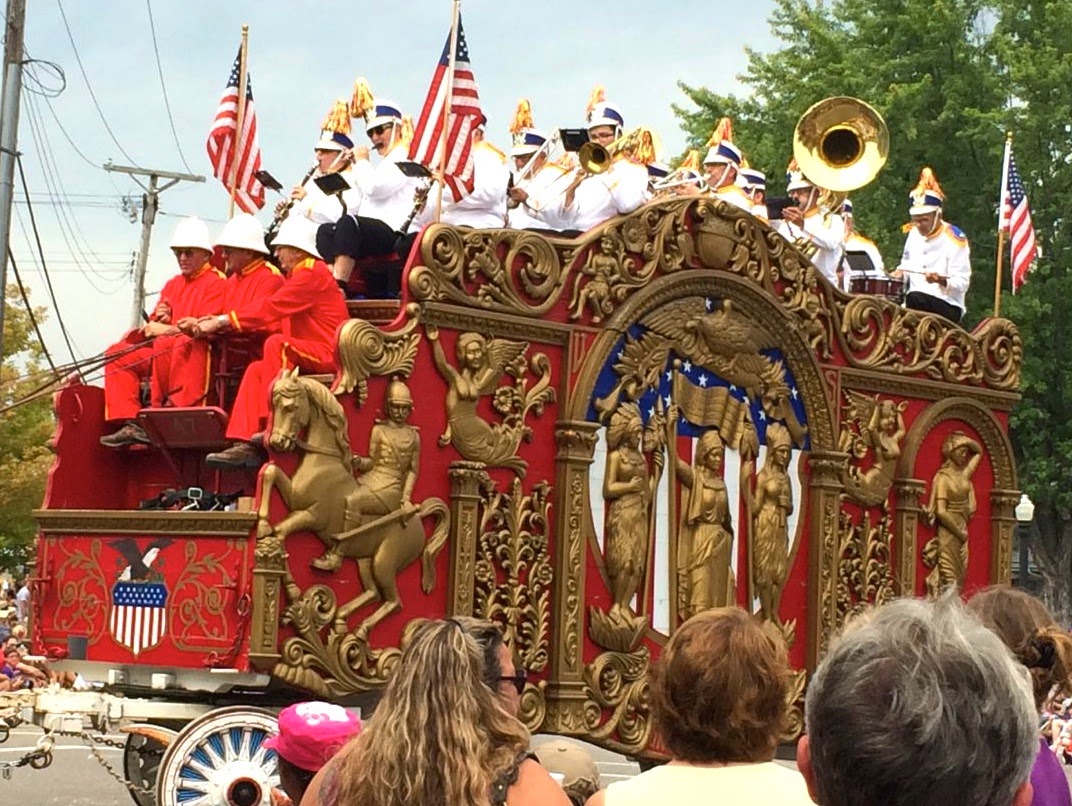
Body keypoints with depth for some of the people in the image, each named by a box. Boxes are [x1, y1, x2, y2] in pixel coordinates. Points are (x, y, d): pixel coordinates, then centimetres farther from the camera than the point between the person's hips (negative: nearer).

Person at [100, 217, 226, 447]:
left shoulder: (216, 283, -3)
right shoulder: (173, 285, 23)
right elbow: (155, 325, 23)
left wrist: (167, 330, -17)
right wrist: (158, 319, -1)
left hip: (198, 356, -9)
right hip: (165, 351, 9)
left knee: (163, 347, -38)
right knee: (117, 354, -7)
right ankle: (130, 423, -20)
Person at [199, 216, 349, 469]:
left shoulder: (312, 273, -11)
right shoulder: (299, 276, 21)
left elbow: (271, 308, -18)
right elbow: (276, 321, 13)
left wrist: (222, 321, -15)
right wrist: (222, 322, 5)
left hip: (328, 354, -11)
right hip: (308, 357, 11)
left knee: (276, 344, -30)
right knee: (256, 370, 2)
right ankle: (246, 444, -10)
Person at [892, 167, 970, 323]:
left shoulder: (954, 239, -11)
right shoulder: (914, 233, 9)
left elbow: (962, 284, -13)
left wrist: (941, 280, -32)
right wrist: (900, 272, 4)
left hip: (948, 308, -6)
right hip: (916, 305, 7)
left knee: (914, 298, -34)